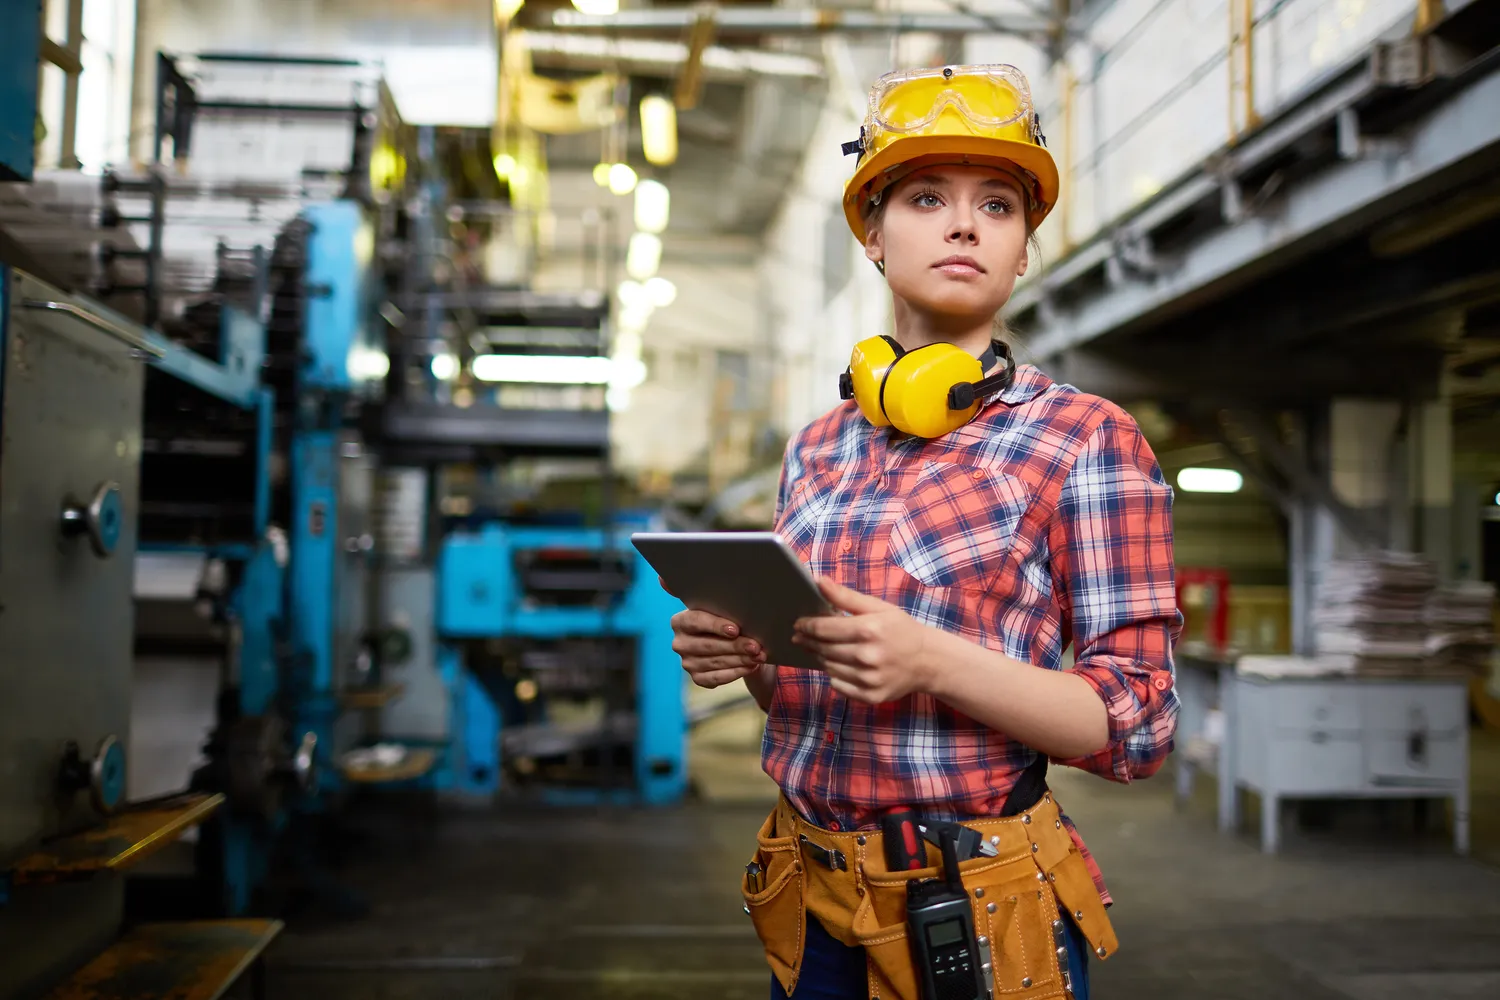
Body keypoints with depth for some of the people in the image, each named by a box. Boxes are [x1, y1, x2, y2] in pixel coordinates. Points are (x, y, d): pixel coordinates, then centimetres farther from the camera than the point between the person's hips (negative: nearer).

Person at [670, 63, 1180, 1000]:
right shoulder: (819, 448, 6)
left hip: (979, 915, -4)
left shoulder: (1088, 439, -8)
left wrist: (932, 661, -25)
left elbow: (1137, 722, -12)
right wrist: (742, 652, -6)